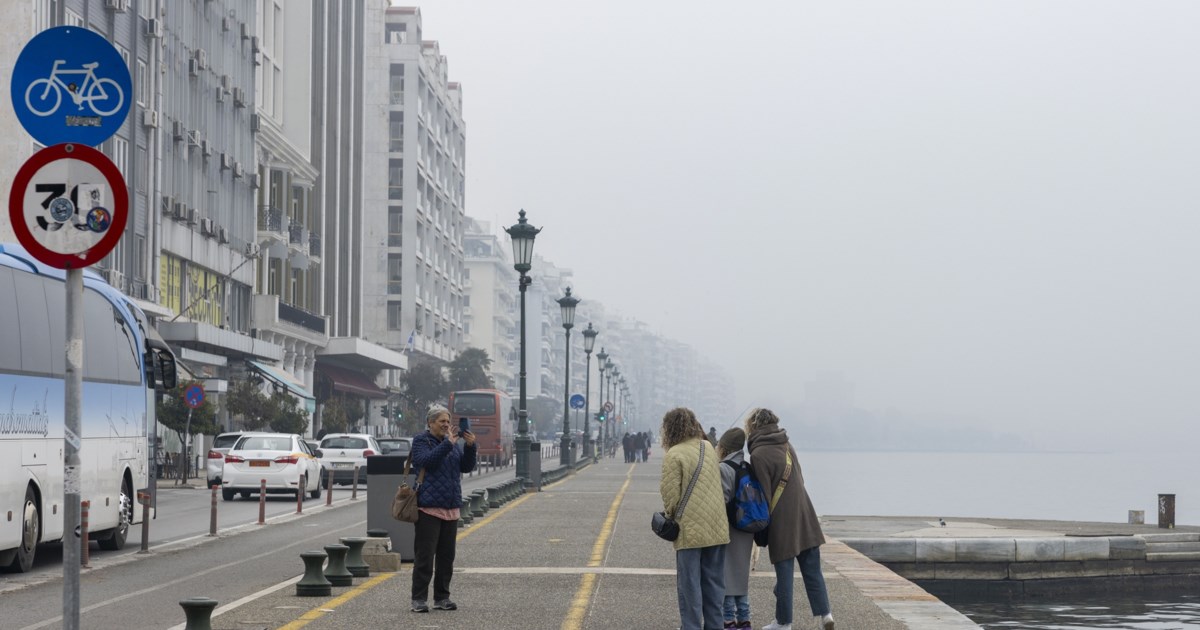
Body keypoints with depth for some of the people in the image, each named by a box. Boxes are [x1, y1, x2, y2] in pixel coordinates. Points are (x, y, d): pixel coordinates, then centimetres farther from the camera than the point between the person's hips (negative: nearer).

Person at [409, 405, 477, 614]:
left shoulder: (454, 442, 17)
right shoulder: (421, 441, -1)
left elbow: (467, 467, 10)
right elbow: (426, 461, -19)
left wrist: (470, 446, -6)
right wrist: (448, 443, -22)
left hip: (450, 509, 6)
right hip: (428, 508, -6)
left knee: (446, 557, 9)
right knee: (424, 557, -6)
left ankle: (442, 597, 16)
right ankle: (419, 599, -2)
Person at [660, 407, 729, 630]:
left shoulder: (674, 455, -13)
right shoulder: (708, 448, 9)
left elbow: (670, 494, -13)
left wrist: (670, 513, 4)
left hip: (690, 530, -6)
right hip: (717, 528, 6)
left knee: (690, 586, 0)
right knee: (714, 584, 13)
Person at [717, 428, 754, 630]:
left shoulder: (723, 469, -16)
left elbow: (722, 503, -20)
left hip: (728, 531, -8)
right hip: (746, 534, 8)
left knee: (725, 577, -2)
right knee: (741, 575, 16)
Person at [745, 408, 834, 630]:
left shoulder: (759, 455, -13)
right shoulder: (787, 446, 10)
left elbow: (763, 495, -14)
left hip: (781, 523, -6)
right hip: (805, 519, 6)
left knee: (784, 574, 4)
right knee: (812, 570, 10)